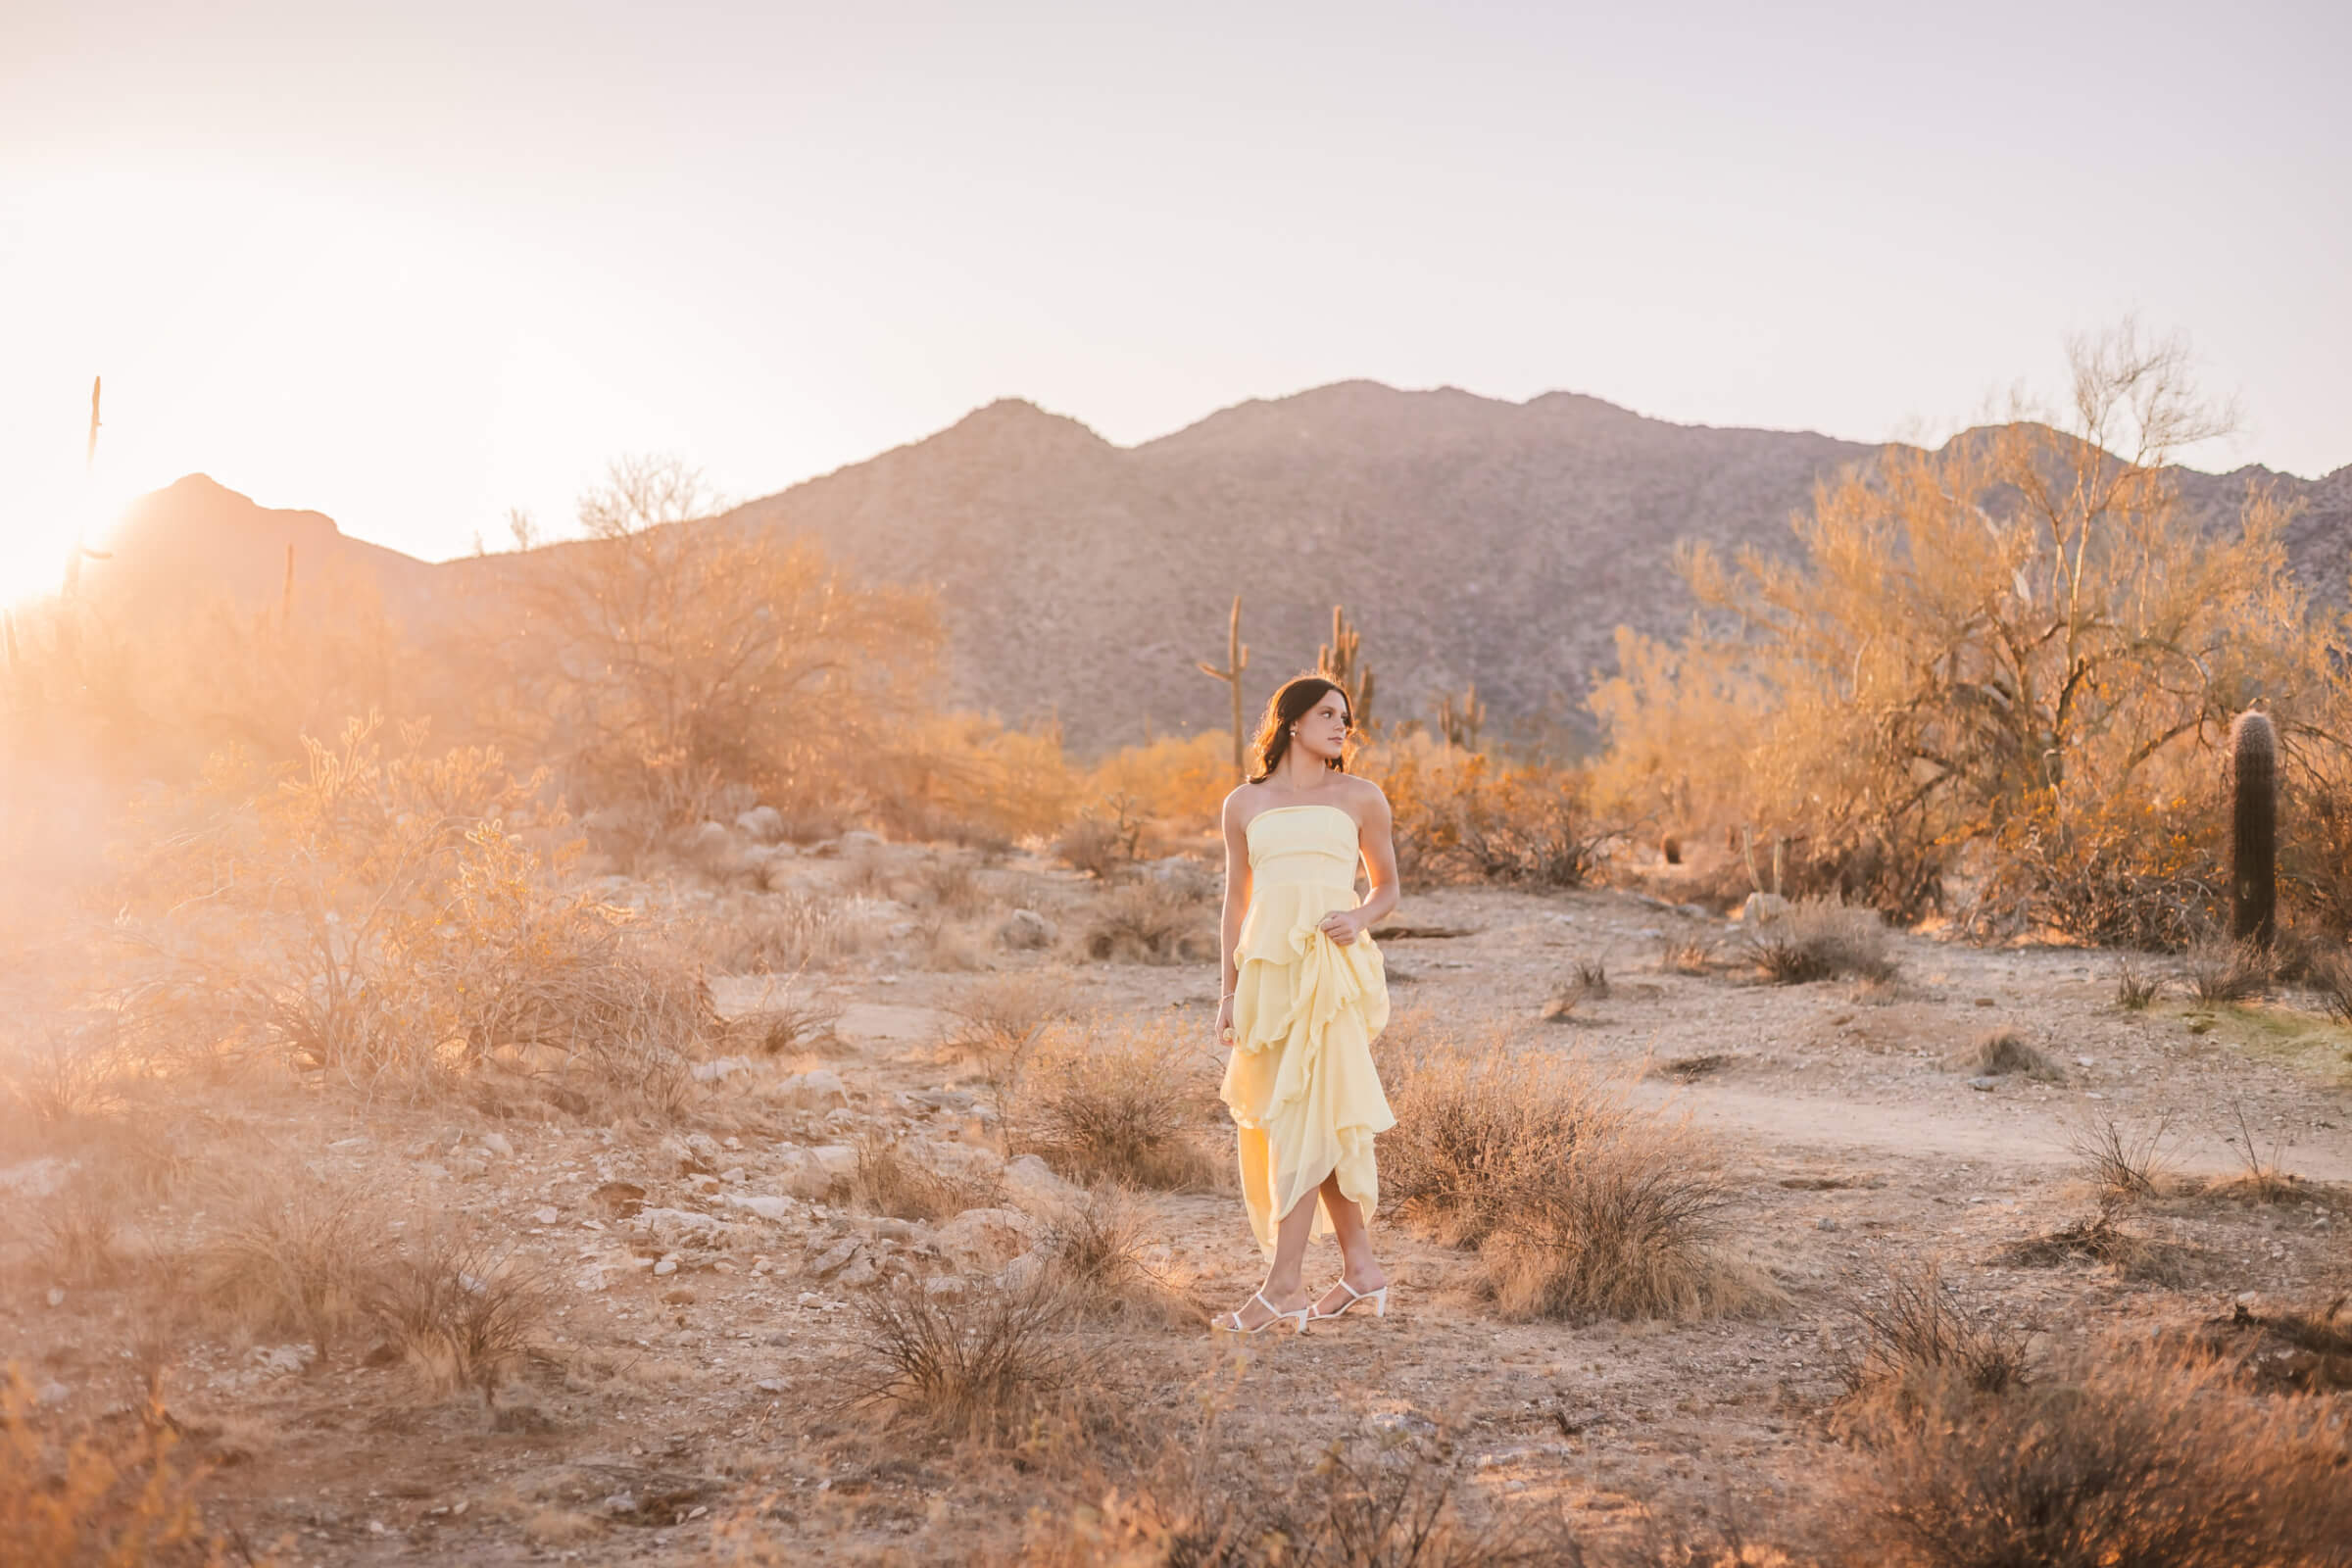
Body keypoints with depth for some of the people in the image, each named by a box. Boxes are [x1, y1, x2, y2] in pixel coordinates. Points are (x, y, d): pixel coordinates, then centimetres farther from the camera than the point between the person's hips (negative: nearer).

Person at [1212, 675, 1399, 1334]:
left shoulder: (1360, 797, 9)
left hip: (1331, 965, -3)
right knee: (1318, 1125, 7)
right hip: (1267, 965, 3)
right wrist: (1227, 992, 11)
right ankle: (1362, 1271, 17)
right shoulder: (1245, 804, 14)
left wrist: (1359, 919, -8)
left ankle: (1285, 1284, -8)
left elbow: (1387, 886, 15)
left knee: (1302, 1116, -9)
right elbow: (1236, 902, 17)